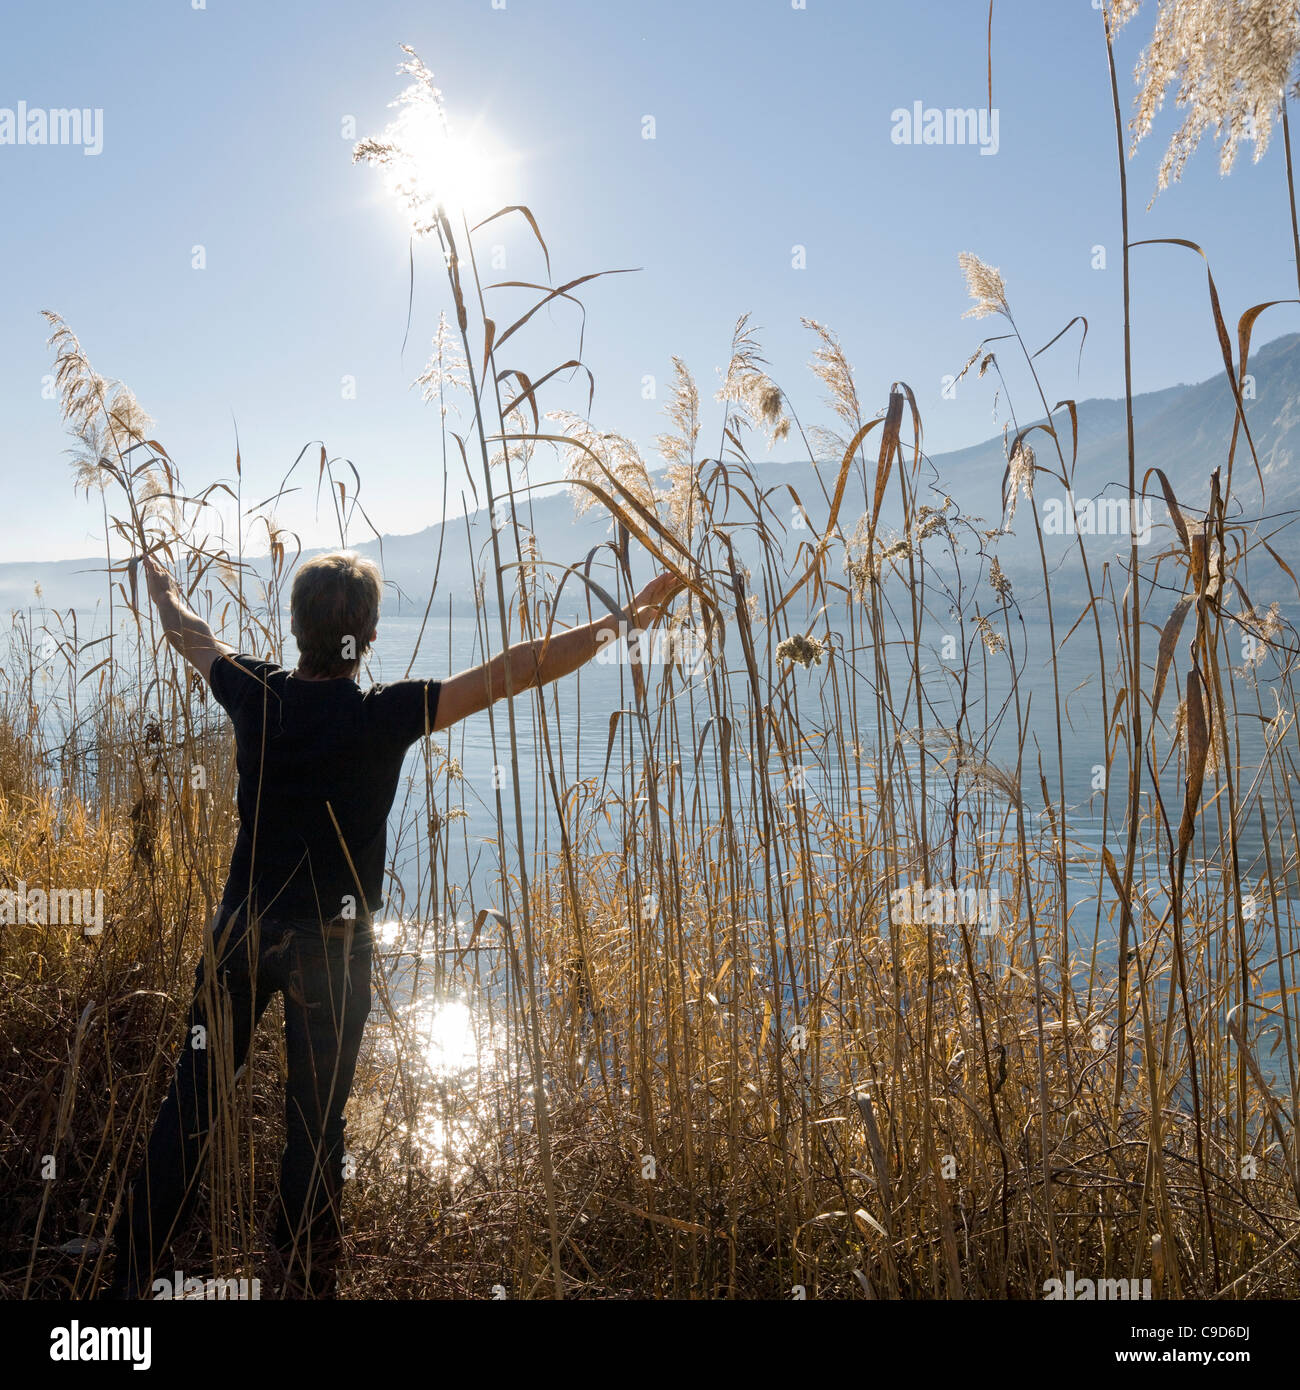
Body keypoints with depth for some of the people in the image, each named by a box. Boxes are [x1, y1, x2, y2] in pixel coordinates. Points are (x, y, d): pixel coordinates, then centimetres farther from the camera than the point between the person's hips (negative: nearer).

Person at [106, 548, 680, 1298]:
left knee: (193, 1106, 13)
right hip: (331, 945, -3)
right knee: (316, 1124, 8)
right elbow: (515, 671, -18)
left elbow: (192, 635, 15)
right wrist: (619, 623, -13)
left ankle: (133, 1275, 22)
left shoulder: (257, 695, -6)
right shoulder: (385, 715, -16)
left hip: (243, 932, 3)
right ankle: (306, 1281, 19)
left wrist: (162, 585, 37)